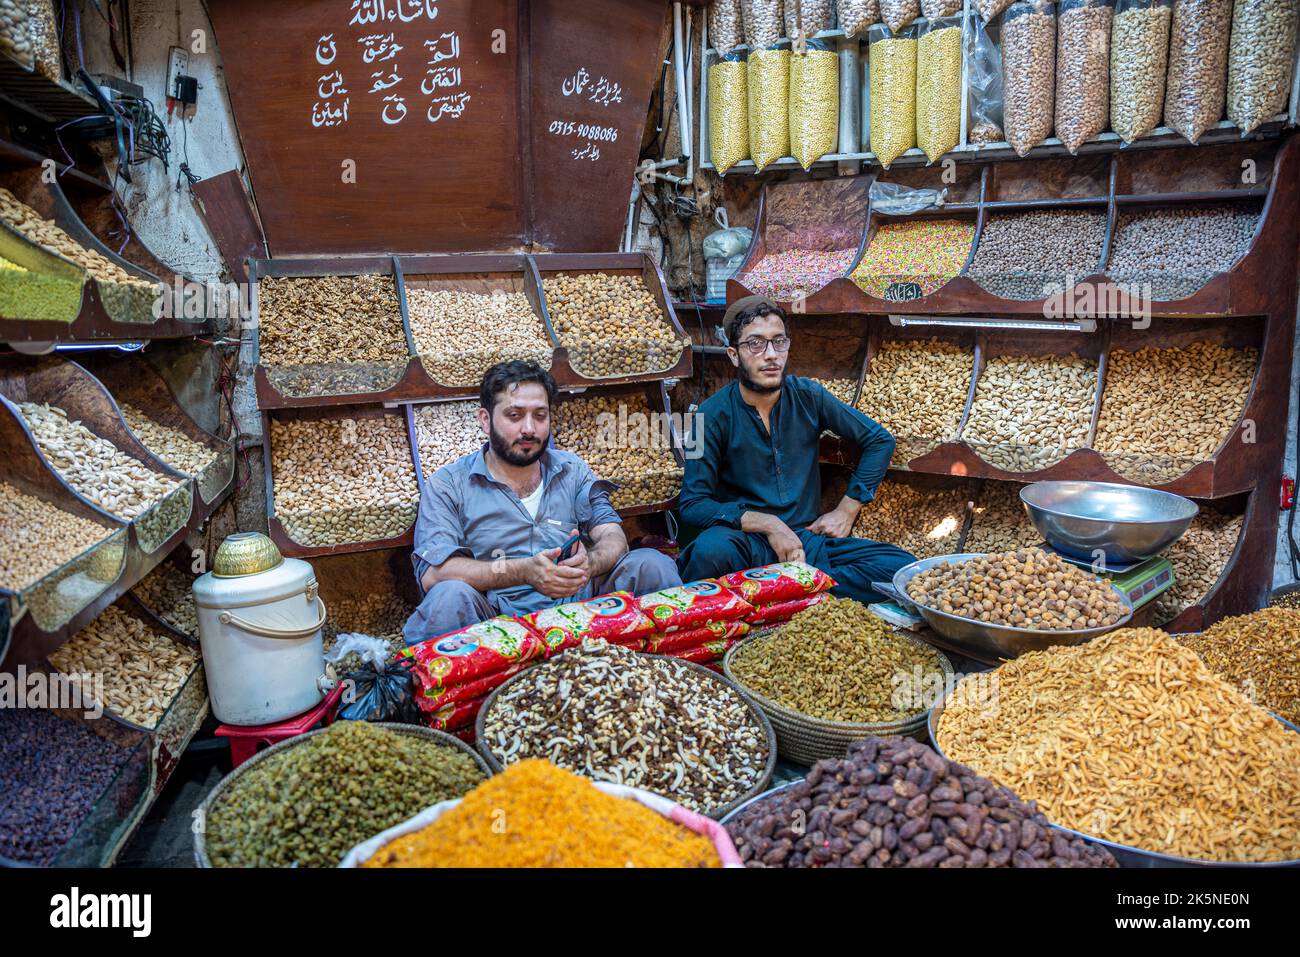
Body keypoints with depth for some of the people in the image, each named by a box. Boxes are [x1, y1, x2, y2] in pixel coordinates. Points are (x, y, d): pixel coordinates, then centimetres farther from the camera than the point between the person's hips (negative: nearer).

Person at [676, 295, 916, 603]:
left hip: (808, 538, 4)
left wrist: (846, 510, 6)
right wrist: (767, 524, -19)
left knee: (902, 567, -20)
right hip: (748, 542, -4)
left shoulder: (807, 396, 3)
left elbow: (880, 440, 14)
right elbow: (692, 504, -10)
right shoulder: (714, 414, -6)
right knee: (712, 549, -40)